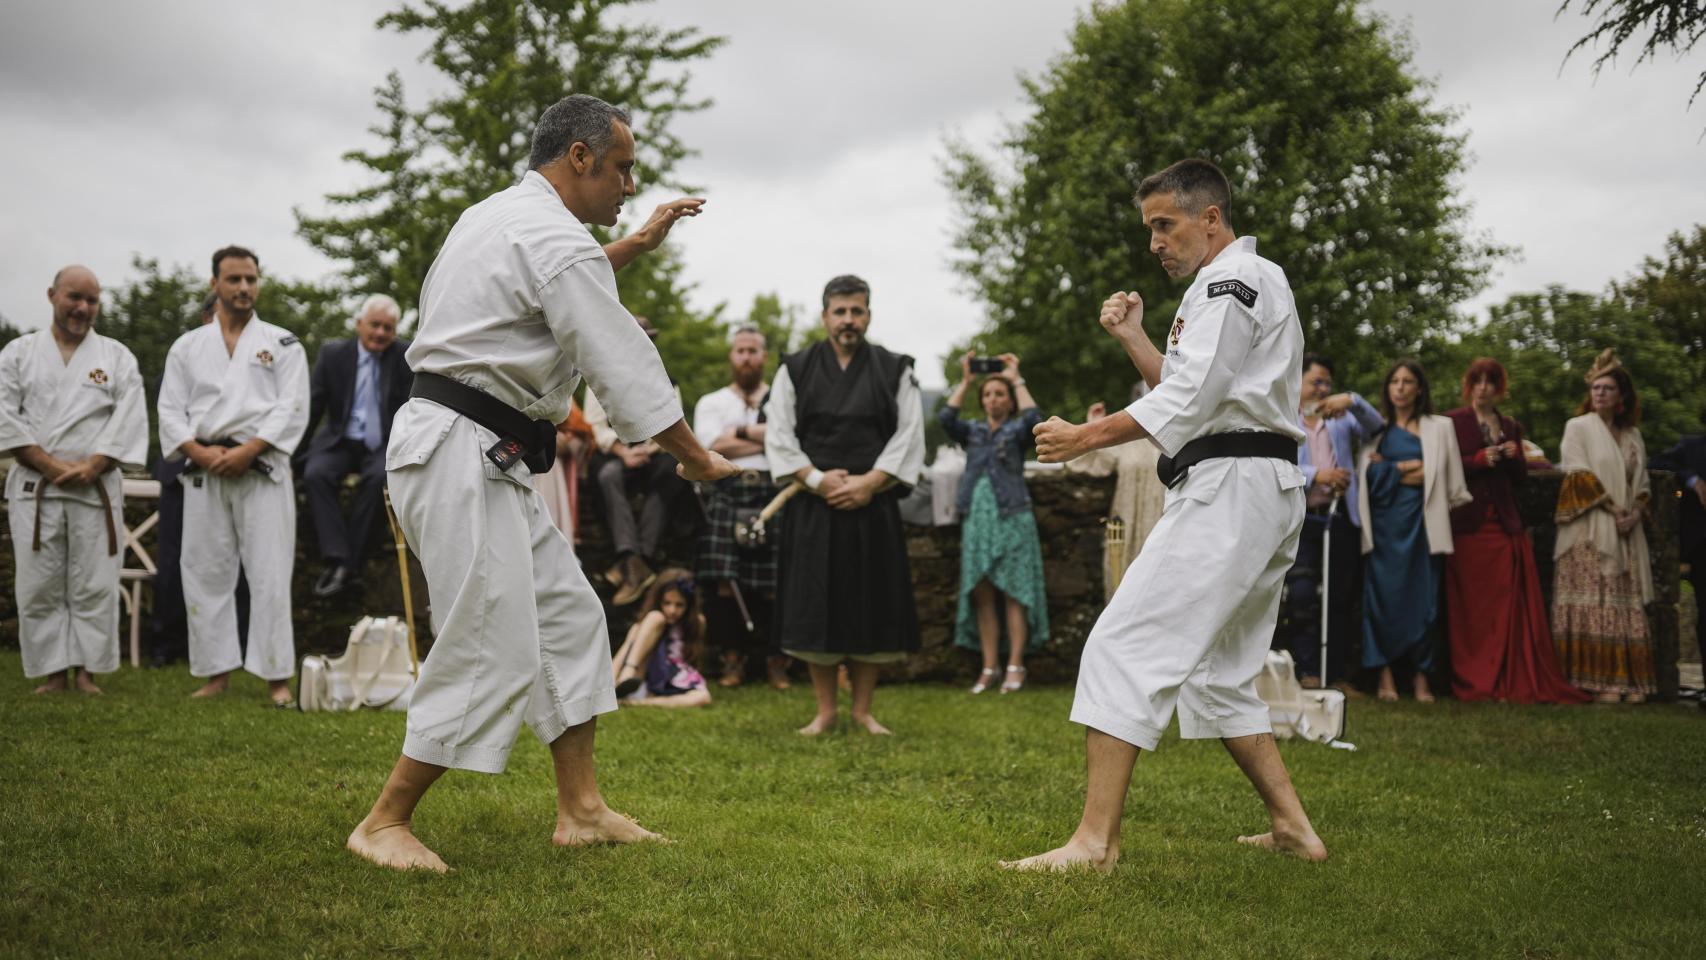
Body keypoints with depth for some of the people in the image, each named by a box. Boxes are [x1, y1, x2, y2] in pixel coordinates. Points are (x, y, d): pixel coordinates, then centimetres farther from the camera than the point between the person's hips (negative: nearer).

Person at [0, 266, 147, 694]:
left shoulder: (117, 356, 7)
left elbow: (129, 422, -1)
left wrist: (90, 467, -13)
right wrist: (52, 466, -11)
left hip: (96, 488, 0)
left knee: (94, 585, -1)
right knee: (39, 586, 1)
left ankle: (87, 670, 8)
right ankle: (53, 671, 9)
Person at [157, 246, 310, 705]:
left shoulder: (282, 344, 6)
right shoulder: (188, 347, 13)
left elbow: (292, 407, -3)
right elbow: (171, 410, 8)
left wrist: (248, 450, -14)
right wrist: (200, 451, -9)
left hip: (261, 469, -3)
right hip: (204, 472, 3)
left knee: (269, 575, -6)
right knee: (206, 573, 4)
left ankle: (277, 677, -3)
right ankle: (217, 673, 13)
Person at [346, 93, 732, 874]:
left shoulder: (498, 217, 17)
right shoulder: (555, 237, -14)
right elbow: (625, 367, -14)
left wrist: (638, 243, 33)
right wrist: (696, 459, -2)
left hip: (483, 461, 11)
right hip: (461, 457, -11)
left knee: (567, 613, 12)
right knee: (492, 653, -9)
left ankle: (580, 809, 17)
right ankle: (384, 824, 4)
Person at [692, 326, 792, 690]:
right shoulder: (711, 403, 17)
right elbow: (713, 446, -1)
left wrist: (742, 433, -2)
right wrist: (765, 437, 0)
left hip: (774, 492, 0)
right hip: (728, 492, 0)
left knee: (775, 583, -7)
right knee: (724, 579, -11)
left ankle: (776, 659, 4)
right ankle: (733, 657, 0)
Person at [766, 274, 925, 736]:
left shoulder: (895, 371, 6)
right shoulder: (795, 369, 7)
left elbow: (909, 435, 0)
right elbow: (779, 436, 2)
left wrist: (869, 482, -13)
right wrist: (817, 479, -12)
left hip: (873, 505, 0)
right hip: (812, 507, 0)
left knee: (870, 607, 2)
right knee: (816, 607, 0)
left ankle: (863, 710, 13)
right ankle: (825, 710, 10)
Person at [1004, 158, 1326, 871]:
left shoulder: (1232, 280, -8)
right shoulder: (1257, 283, 25)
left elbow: (1189, 401, -18)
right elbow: (1198, 400, 24)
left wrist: (1086, 437, -16)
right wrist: (1133, 339, 14)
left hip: (1229, 490, -11)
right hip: (1265, 493, 11)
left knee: (1125, 646, -15)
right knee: (1220, 672, 18)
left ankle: (1095, 840, -19)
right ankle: (1292, 828, 20)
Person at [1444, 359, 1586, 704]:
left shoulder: (1511, 427, 17)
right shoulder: (1453, 422, 5)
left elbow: (1520, 478, 16)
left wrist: (1514, 457, -3)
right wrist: (1479, 460, -14)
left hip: (1504, 525, 4)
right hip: (1468, 525, -4)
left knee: (1511, 607, -4)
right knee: (1471, 609, -6)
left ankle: (1516, 683, -2)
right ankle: (1474, 683, -2)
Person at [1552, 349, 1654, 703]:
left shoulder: (1632, 434, 16)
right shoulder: (1578, 427, 2)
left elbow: (1642, 482, 15)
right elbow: (1579, 477, -7)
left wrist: (1635, 513, -5)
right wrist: (1613, 511, -13)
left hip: (1627, 533, 5)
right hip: (1589, 531, -5)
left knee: (1627, 605, 1)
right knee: (1595, 604, -11)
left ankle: (1627, 679, 1)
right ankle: (1598, 680, -13)